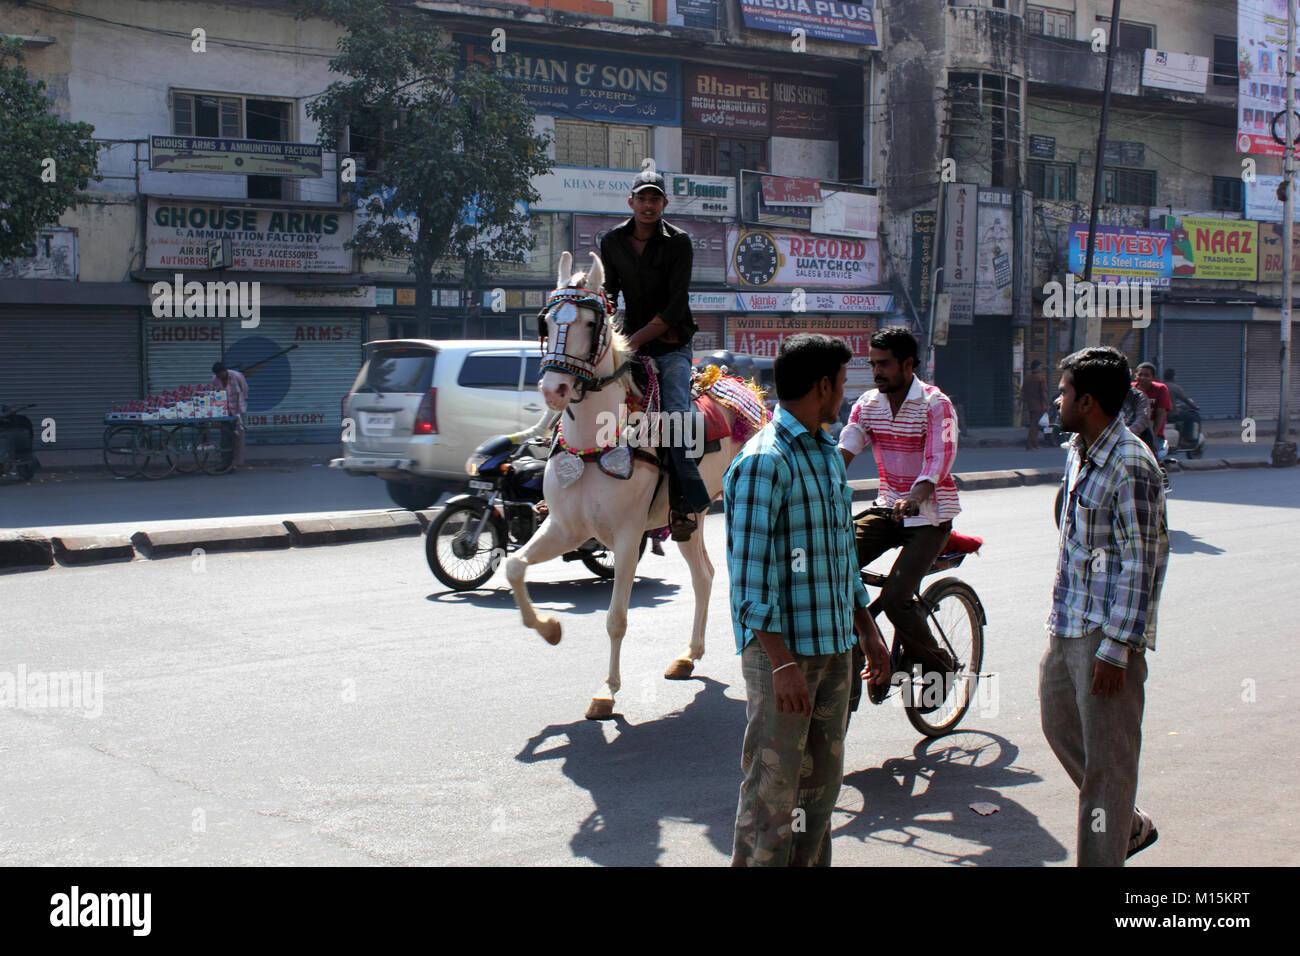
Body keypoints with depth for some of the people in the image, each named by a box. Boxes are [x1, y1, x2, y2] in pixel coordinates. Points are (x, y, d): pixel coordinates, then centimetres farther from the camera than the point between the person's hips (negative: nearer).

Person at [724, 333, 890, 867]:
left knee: (822, 781, 15)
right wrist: (783, 662, -23)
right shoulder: (762, 461, -15)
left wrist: (867, 631, 22)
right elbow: (749, 571, -19)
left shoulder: (828, 453, 15)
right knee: (774, 788, -3)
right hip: (781, 648, -9)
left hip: (834, 647, 9)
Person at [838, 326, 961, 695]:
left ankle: (939, 666, 7)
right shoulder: (868, 404, 3)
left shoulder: (936, 405, -13)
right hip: (888, 508, 6)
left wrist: (914, 499, -47)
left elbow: (938, 462, -27)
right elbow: (843, 451, -9)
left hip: (929, 514, -6)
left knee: (895, 598, -20)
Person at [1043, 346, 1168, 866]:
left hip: (1106, 631, -10)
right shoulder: (1079, 451, 11)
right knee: (1060, 725, 21)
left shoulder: (1130, 465, -19)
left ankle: (1103, 855, 8)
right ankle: (1128, 825, 38)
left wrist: (1116, 648, -21)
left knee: (1106, 758, -2)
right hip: (1068, 626, 10)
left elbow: (1142, 564, -20)